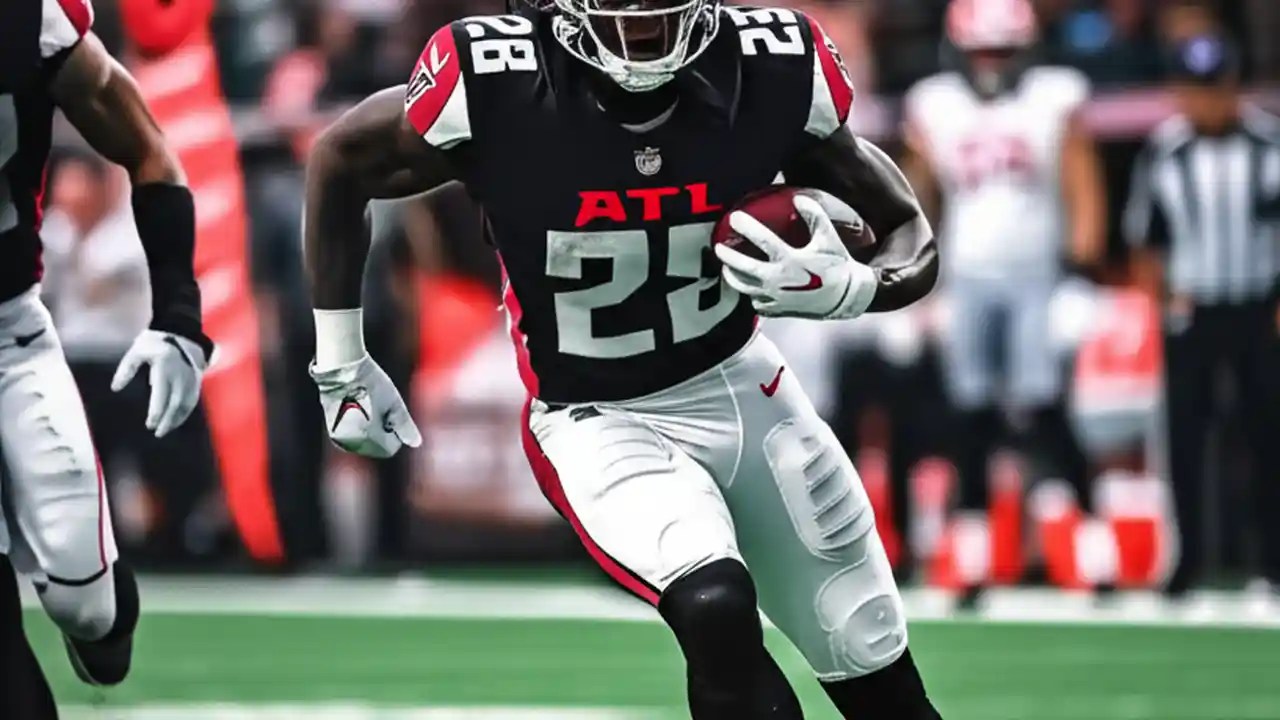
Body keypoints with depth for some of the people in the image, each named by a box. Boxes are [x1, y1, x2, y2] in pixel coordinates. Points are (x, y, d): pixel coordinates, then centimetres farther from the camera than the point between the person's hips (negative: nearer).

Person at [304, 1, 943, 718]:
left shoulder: (773, 74, -18)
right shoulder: (498, 89, -24)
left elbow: (912, 240, -7)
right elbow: (341, 160, -4)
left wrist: (847, 290, -30)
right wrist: (341, 364, 1)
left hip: (738, 384, 3)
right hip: (597, 418, -3)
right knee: (716, 612, -30)